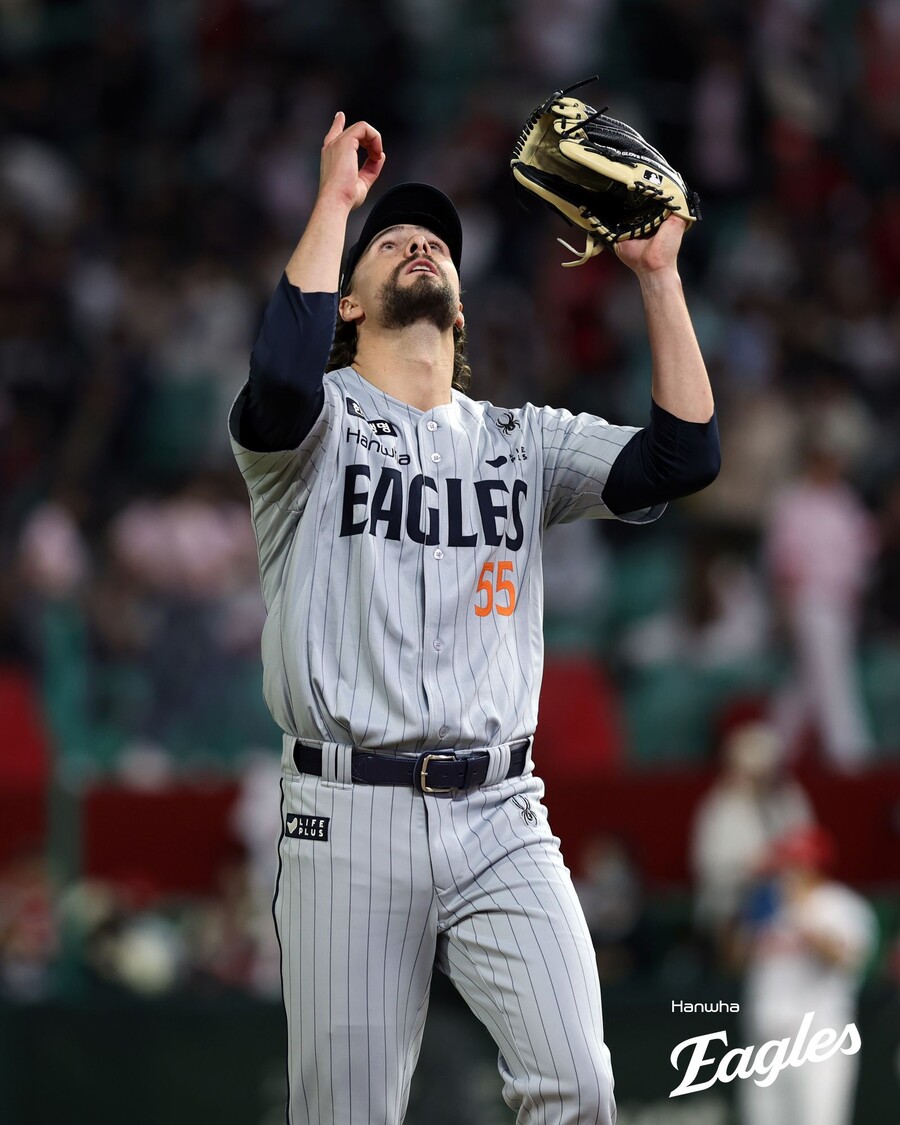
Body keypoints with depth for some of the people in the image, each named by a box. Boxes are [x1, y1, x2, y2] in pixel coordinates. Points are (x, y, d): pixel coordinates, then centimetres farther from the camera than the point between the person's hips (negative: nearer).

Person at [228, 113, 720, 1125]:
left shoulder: (524, 440, 17)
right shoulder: (320, 421, 5)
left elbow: (683, 459, 3)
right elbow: (283, 377, -20)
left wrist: (658, 276, 0)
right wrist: (333, 201, -10)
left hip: (499, 821, 3)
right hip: (349, 818, -3)